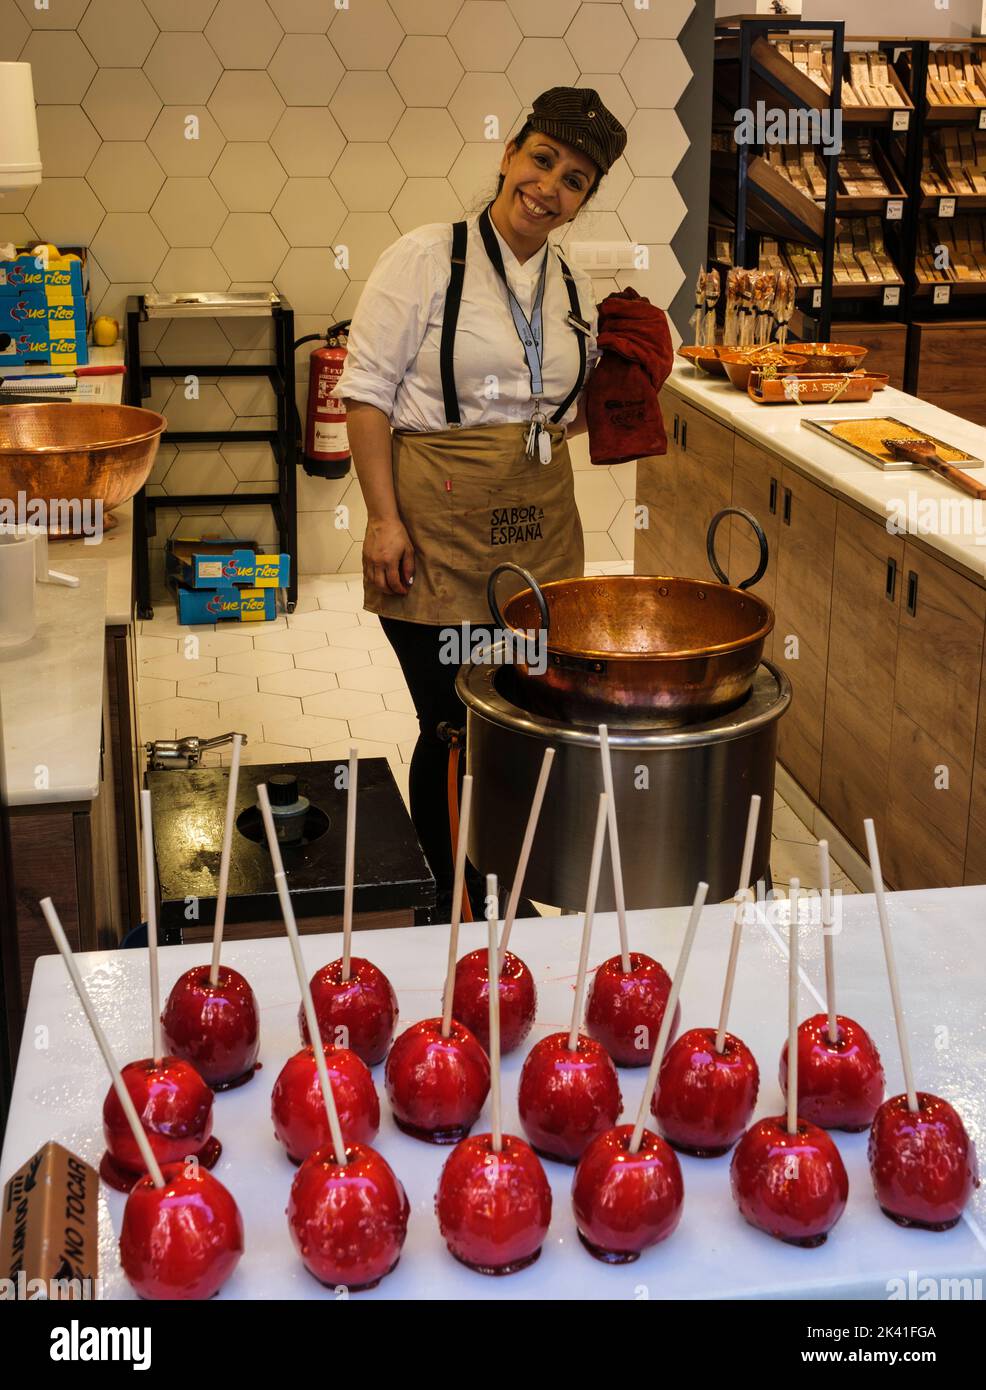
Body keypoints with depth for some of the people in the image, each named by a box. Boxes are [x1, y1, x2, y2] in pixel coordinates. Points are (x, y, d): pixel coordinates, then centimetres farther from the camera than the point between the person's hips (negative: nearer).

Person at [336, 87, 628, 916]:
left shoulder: (574, 289, 12)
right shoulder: (426, 258, -5)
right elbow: (366, 391, -7)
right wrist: (384, 517, -14)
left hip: (539, 529, 6)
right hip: (439, 525, -5)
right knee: (453, 726, -1)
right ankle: (446, 907, 18)